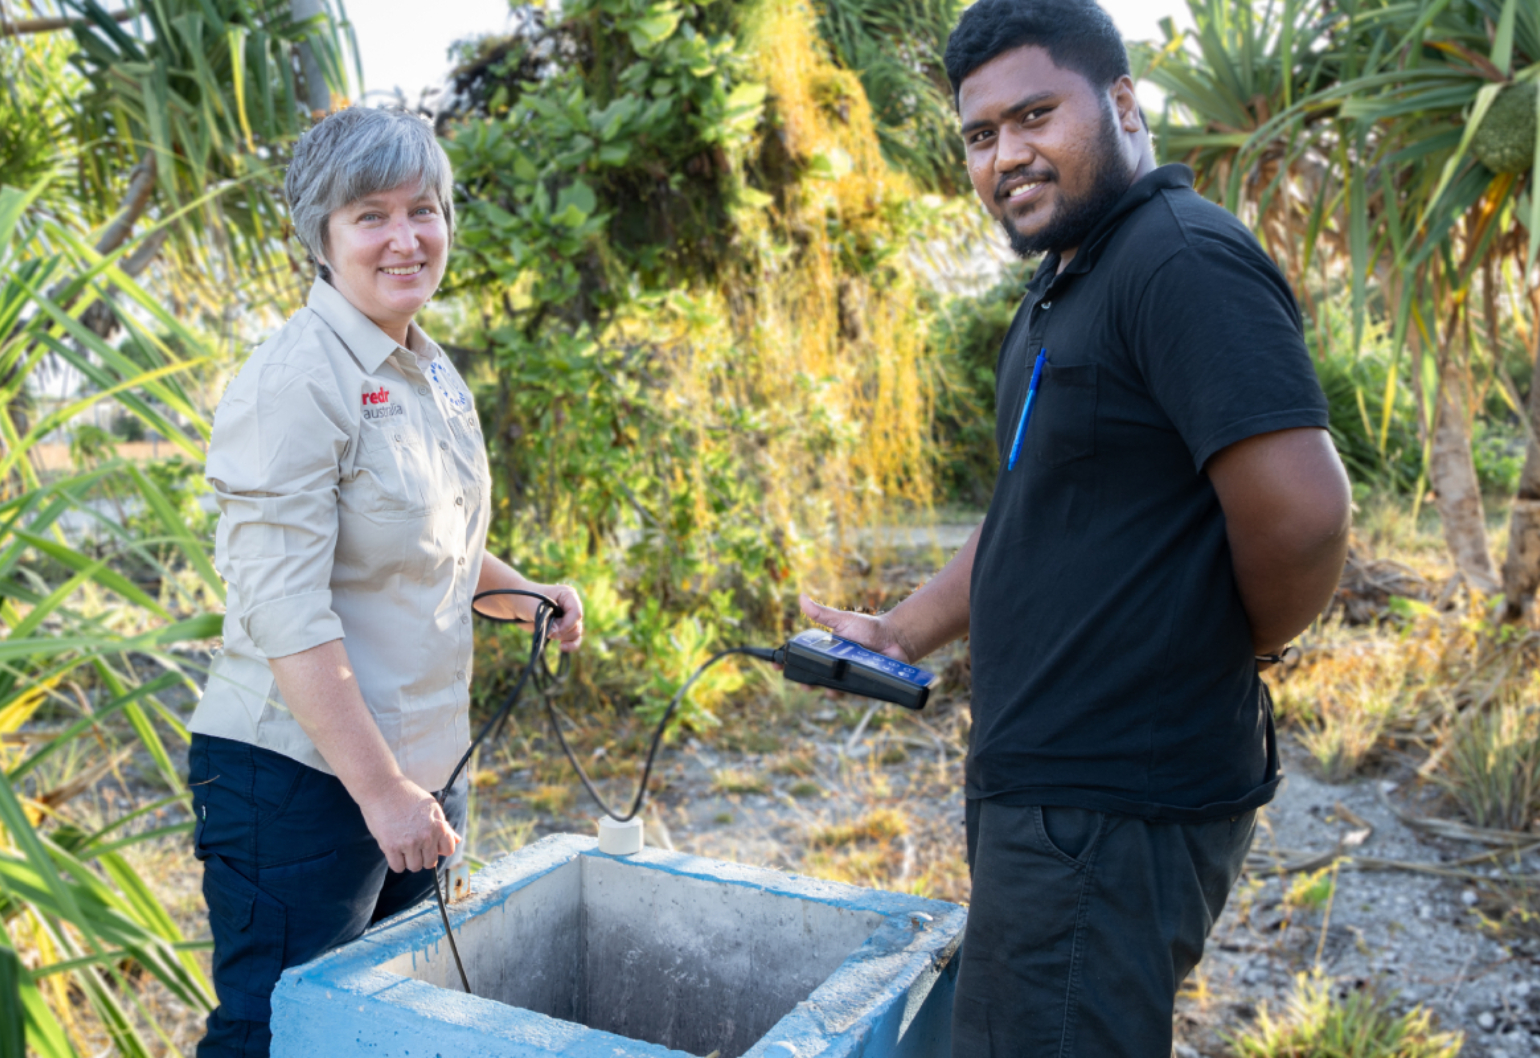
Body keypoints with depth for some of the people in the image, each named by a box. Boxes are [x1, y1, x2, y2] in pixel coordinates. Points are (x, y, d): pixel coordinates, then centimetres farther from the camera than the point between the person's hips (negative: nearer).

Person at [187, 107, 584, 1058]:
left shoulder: (433, 372, 10)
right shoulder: (294, 382, -17)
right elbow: (285, 611, -23)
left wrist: (526, 591, 8)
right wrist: (380, 788, -24)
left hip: (423, 766, 9)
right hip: (301, 776, -9)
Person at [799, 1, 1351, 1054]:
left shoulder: (1185, 258, -19)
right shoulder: (1065, 283, 14)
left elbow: (1301, 513, -28)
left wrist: (1233, 651, -10)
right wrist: (897, 636, 16)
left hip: (1110, 807, -10)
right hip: (1057, 779, 10)